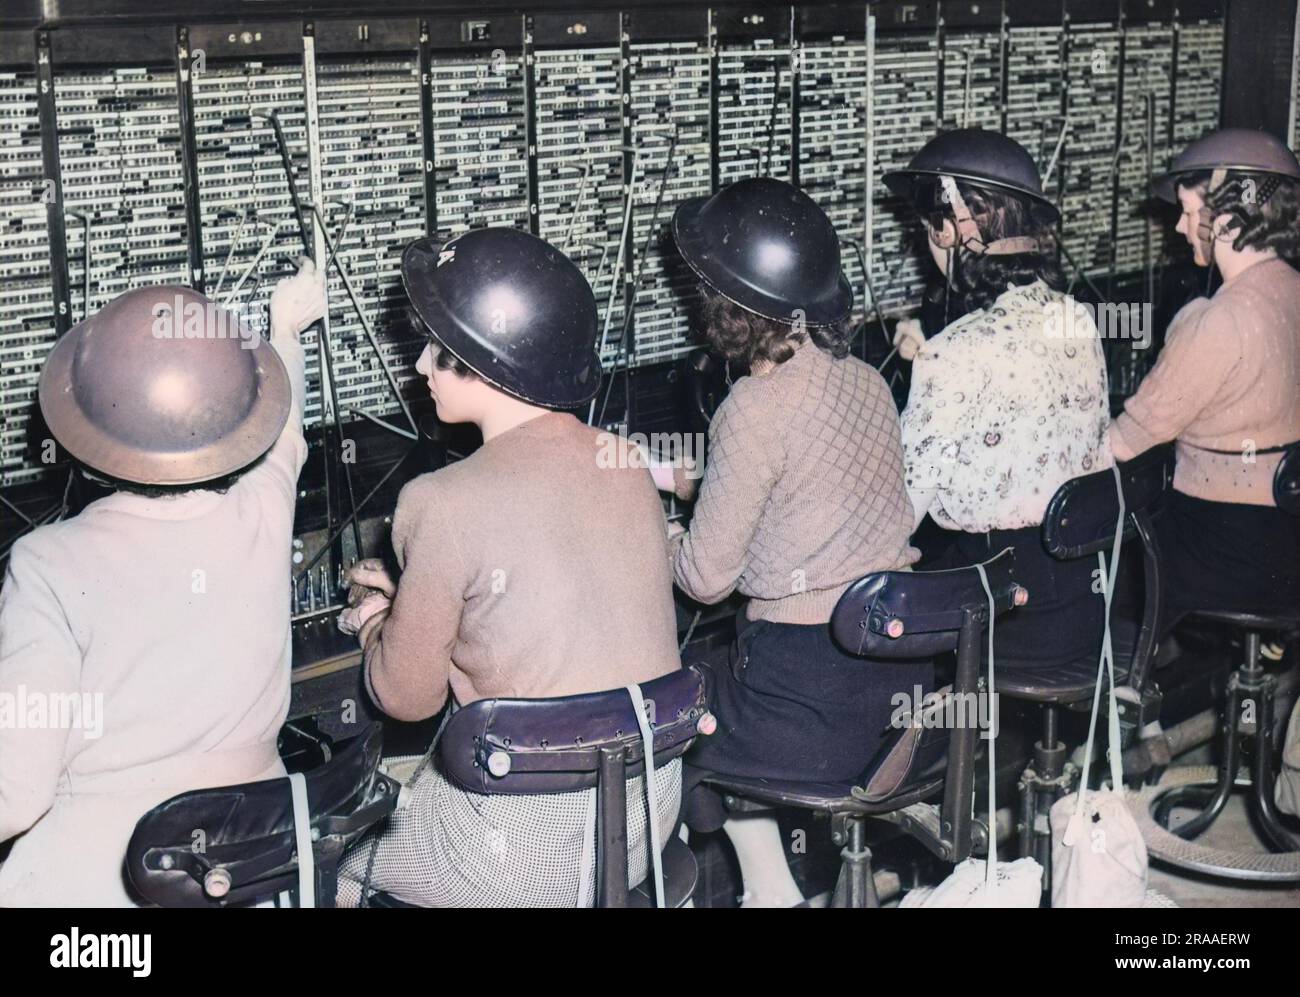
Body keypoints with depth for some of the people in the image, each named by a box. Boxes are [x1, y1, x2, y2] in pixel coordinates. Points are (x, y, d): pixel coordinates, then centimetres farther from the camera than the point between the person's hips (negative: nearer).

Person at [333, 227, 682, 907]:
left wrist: (377, 620, 14)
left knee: (343, 878, 19)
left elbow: (407, 697, -6)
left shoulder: (444, 505, -19)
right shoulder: (625, 464, -1)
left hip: (533, 851, -6)